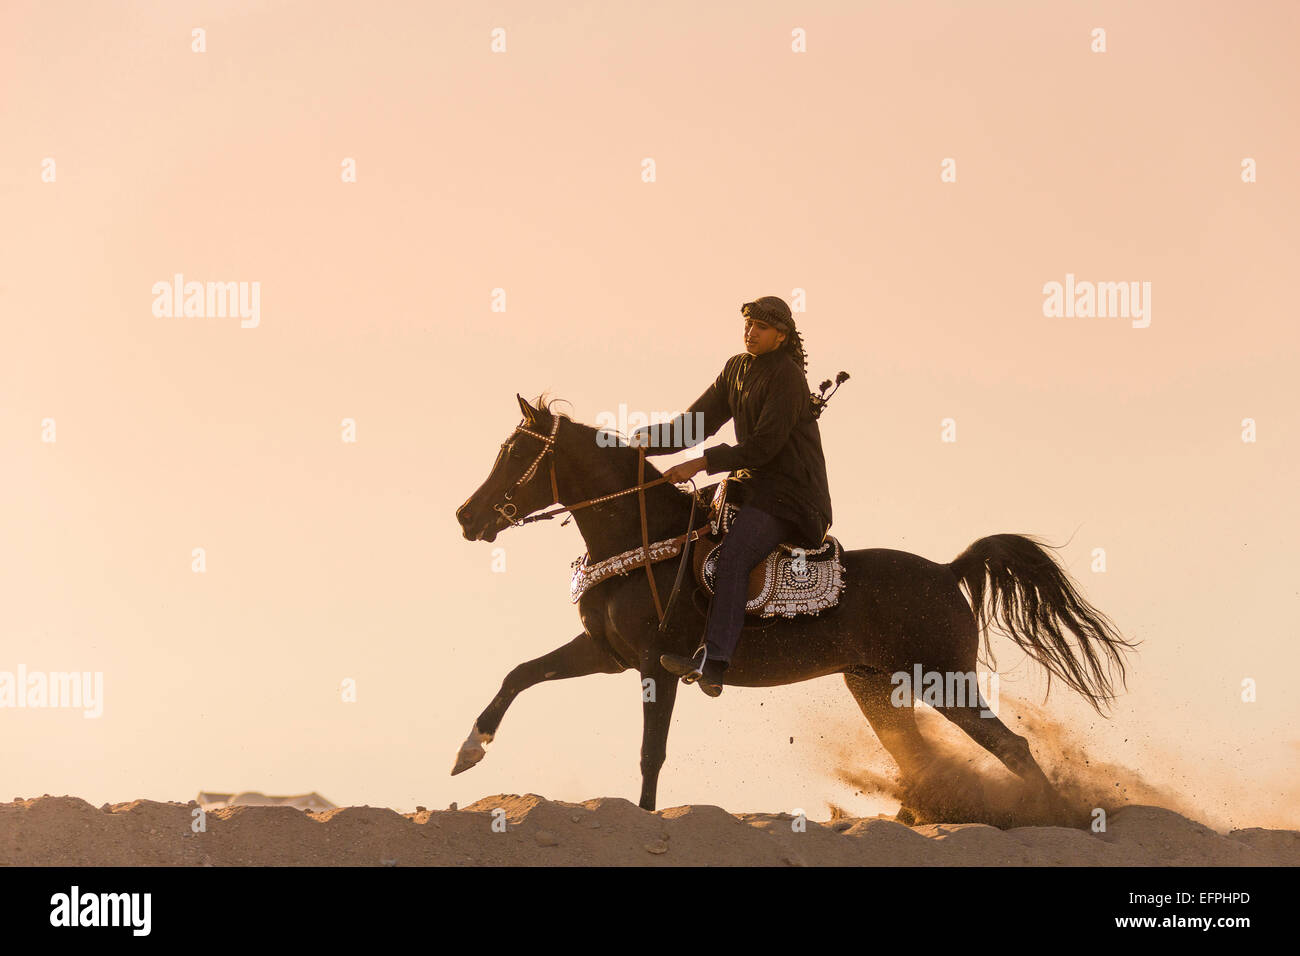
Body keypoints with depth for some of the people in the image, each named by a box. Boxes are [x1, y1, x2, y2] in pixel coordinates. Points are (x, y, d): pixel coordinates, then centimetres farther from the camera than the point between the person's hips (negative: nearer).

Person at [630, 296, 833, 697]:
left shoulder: (787, 377, -15)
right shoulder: (737, 368, 12)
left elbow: (764, 445, -21)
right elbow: (700, 419, 11)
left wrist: (701, 463, -24)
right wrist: (653, 439, -6)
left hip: (792, 495, -10)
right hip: (752, 484, 10)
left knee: (732, 554, -27)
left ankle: (712, 663, -38)